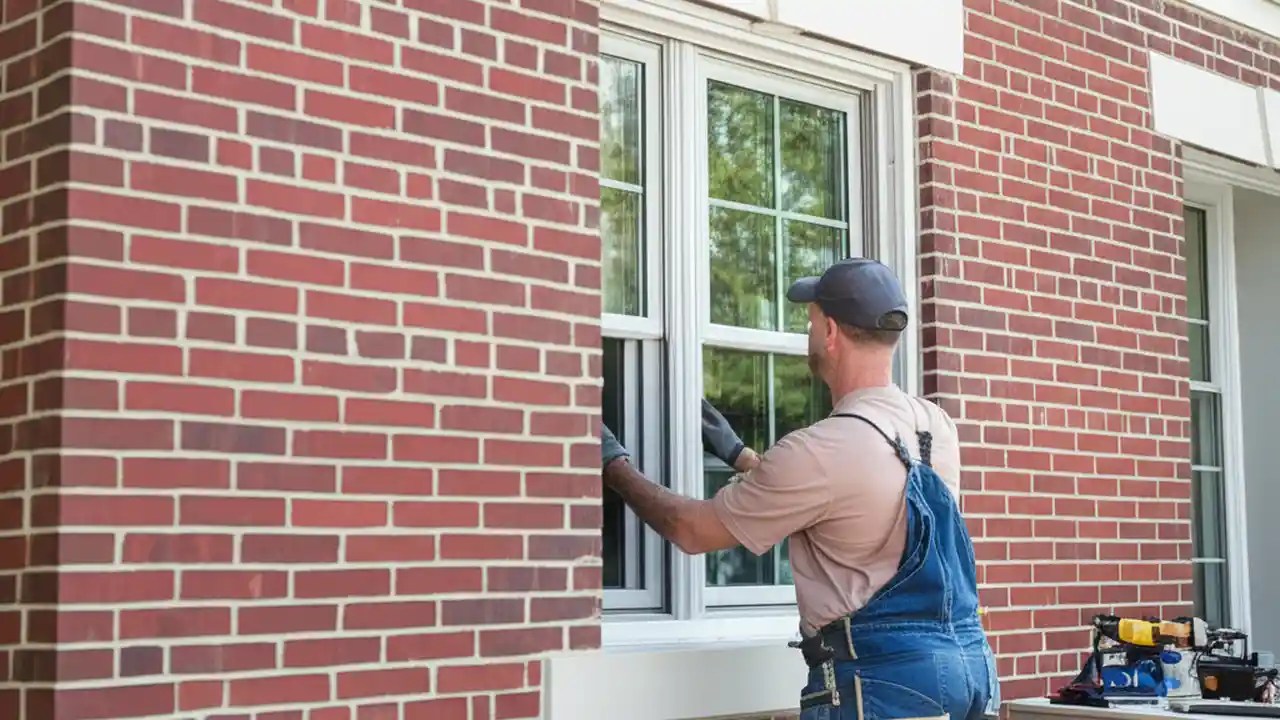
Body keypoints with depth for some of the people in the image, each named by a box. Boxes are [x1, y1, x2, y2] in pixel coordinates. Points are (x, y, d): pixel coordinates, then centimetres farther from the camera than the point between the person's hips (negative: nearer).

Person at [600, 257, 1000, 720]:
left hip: (885, 671, -8)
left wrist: (615, 466, 12)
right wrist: (739, 454, 31)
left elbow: (692, 531, -4)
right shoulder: (936, 425, 7)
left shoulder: (822, 449, -15)